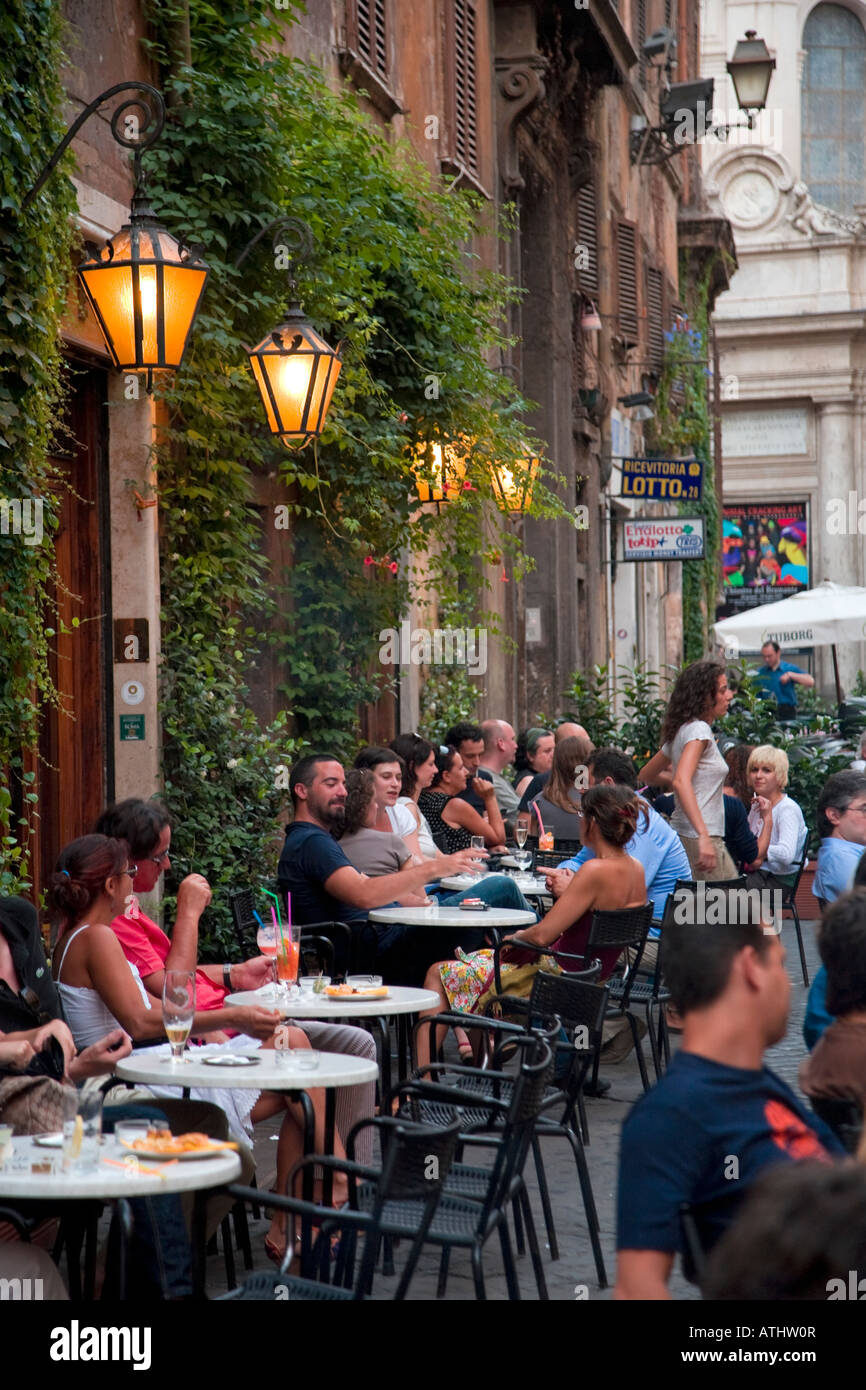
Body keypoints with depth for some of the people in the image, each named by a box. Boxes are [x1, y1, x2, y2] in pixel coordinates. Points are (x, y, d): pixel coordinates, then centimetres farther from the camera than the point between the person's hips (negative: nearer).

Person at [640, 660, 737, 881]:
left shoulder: (680, 731, 16)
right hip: (697, 837, -10)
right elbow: (681, 782, -27)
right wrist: (704, 836, -35)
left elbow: (646, 775, 26)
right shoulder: (698, 730, -12)